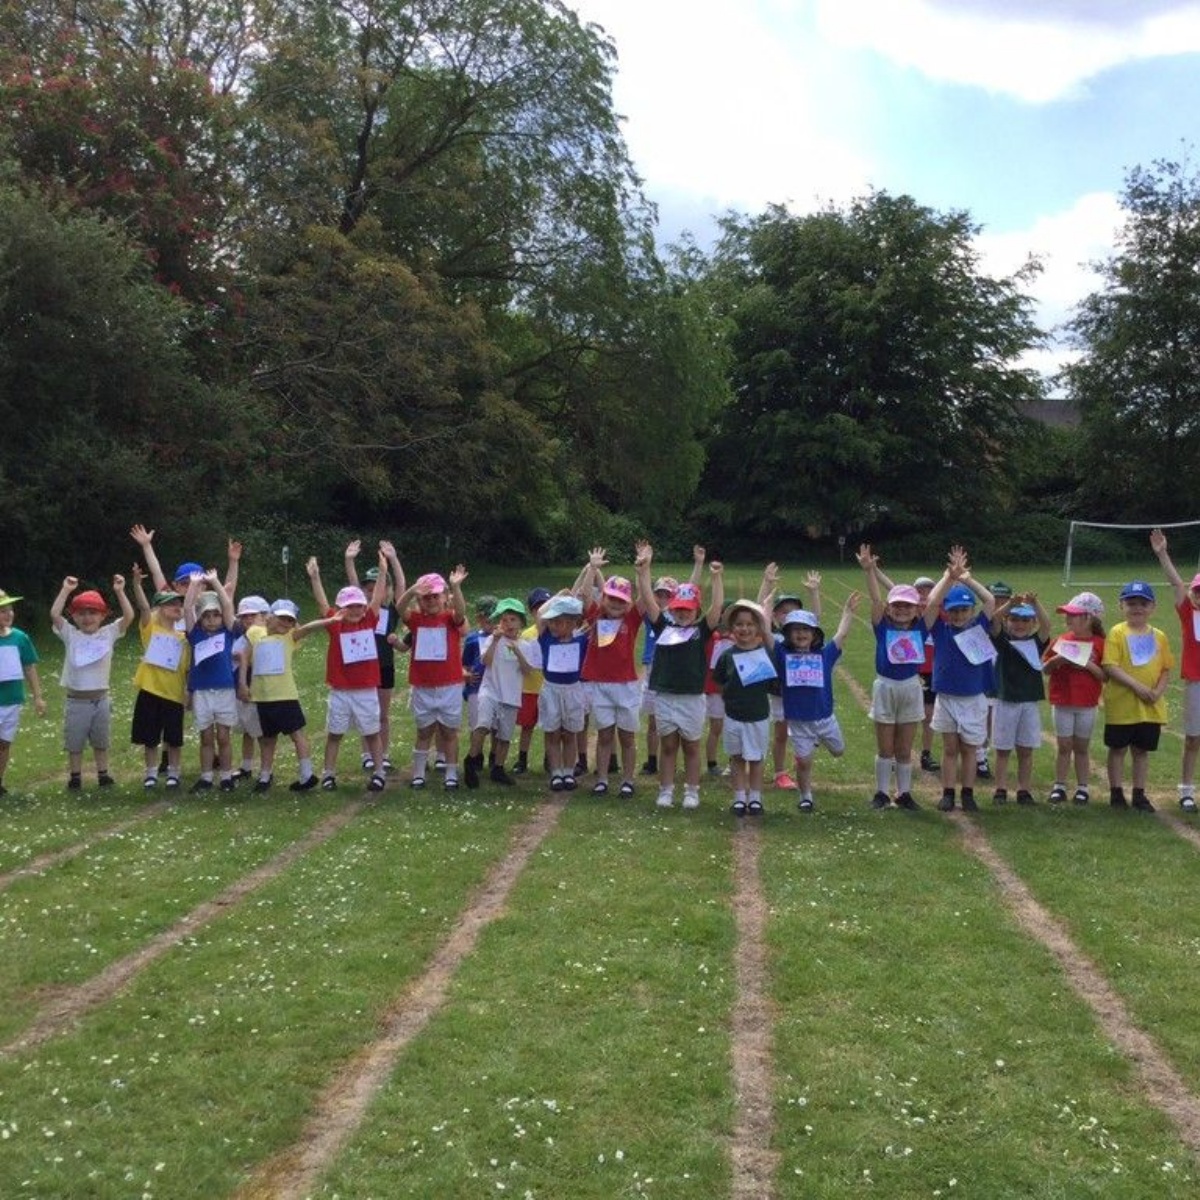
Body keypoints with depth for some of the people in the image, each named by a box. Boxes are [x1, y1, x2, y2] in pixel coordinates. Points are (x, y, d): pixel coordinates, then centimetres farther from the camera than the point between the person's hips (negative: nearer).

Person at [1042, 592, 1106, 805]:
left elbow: (1106, 676, -5)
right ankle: (1059, 787, 14)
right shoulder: (1061, 640, 3)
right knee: (1063, 747, 6)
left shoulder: (1099, 644, -4)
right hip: (1061, 702, 2)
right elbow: (1044, 669, 7)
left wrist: (1089, 665, -19)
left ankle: (1083, 788, 16)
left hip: (1087, 705, -2)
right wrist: (1055, 661, -12)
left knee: (1081, 748, 7)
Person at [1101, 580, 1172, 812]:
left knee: (1142, 750, 12)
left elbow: (1166, 669, 8)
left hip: (1151, 706, 4)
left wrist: (1158, 691, -9)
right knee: (1118, 748, 7)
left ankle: (1139, 794, 22)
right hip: (1121, 703, -4)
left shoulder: (1159, 636, 6)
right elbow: (1111, 667, -14)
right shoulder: (1117, 633, -7)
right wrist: (1137, 686, -21)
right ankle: (1116, 793, 17)